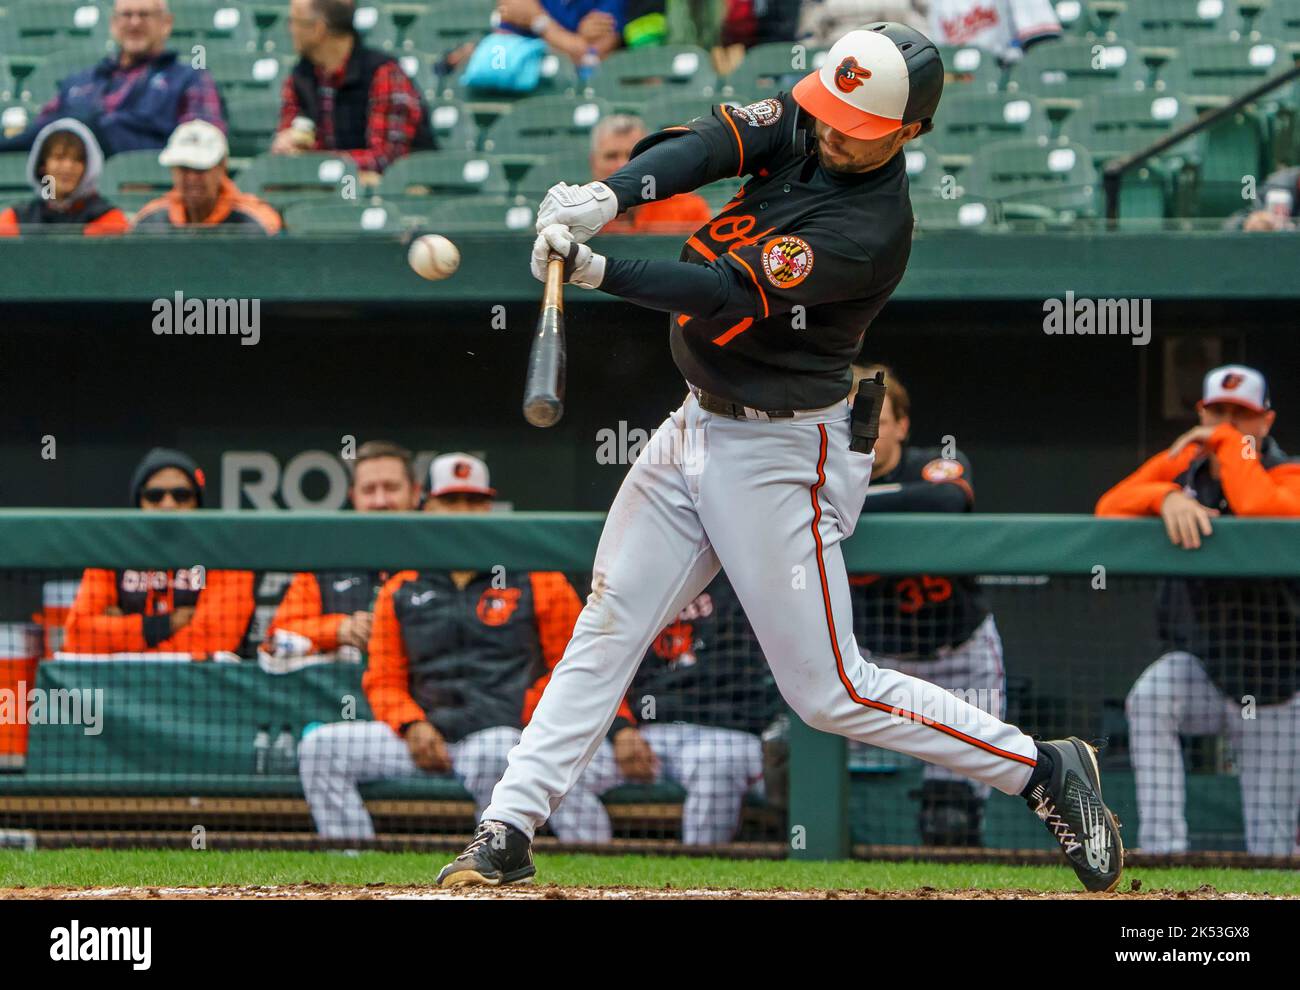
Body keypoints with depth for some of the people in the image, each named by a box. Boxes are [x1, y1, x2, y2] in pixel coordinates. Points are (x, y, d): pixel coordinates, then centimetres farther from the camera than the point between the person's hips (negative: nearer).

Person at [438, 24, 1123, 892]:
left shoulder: (872, 230, -24)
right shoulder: (802, 124, -2)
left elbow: (730, 294, -29)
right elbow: (712, 144, -16)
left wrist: (595, 271, -36)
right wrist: (606, 195, -35)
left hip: (780, 453, -8)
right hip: (697, 428, 8)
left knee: (830, 690, -4)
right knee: (605, 633, 5)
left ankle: (1045, 771, 6)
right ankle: (507, 834, 8)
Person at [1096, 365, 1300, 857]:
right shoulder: (1181, 463, 2)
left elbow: (1261, 508, -34)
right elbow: (1109, 507, -11)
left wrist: (1228, 443, -22)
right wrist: (1167, 496, -28)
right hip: (1198, 664, 3)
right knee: (1149, 697, -35)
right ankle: (1162, 851, -33)